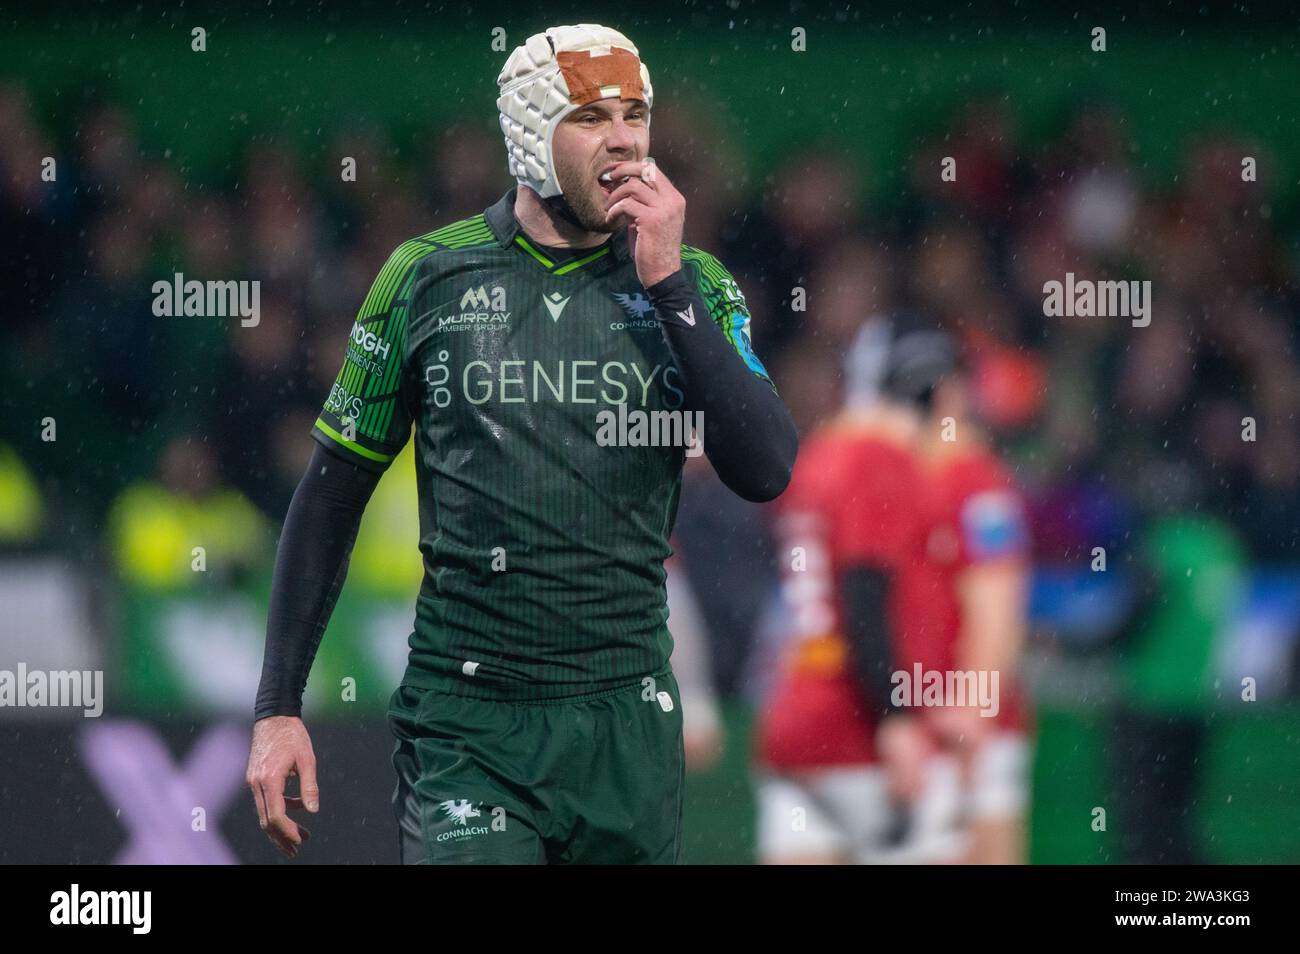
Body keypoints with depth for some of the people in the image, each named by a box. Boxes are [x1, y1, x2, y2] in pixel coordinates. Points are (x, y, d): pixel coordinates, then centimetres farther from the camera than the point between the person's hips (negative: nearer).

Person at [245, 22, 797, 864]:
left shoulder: (688, 286, 6)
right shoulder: (430, 276, 2)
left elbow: (766, 472, -8)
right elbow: (332, 496, 7)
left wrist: (667, 284, -11)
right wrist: (278, 708, 3)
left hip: (625, 724, 2)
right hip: (464, 724, -2)